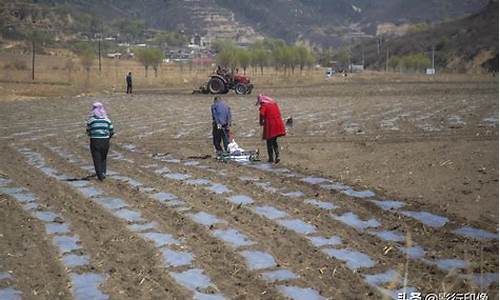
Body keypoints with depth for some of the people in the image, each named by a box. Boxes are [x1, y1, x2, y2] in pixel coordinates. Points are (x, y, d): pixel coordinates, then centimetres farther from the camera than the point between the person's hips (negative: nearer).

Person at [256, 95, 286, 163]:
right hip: (278, 123, 6)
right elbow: (279, 113, 16)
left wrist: (261, 123, 0)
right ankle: (277, 156, 4)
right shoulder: (274, 102, 15)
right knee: (274, 141, 17)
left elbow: (261, 114, -18)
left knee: (269, 142, 6)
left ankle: (271, 158, 8)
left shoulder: (263, 105, -6)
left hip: (270, 125, -6)